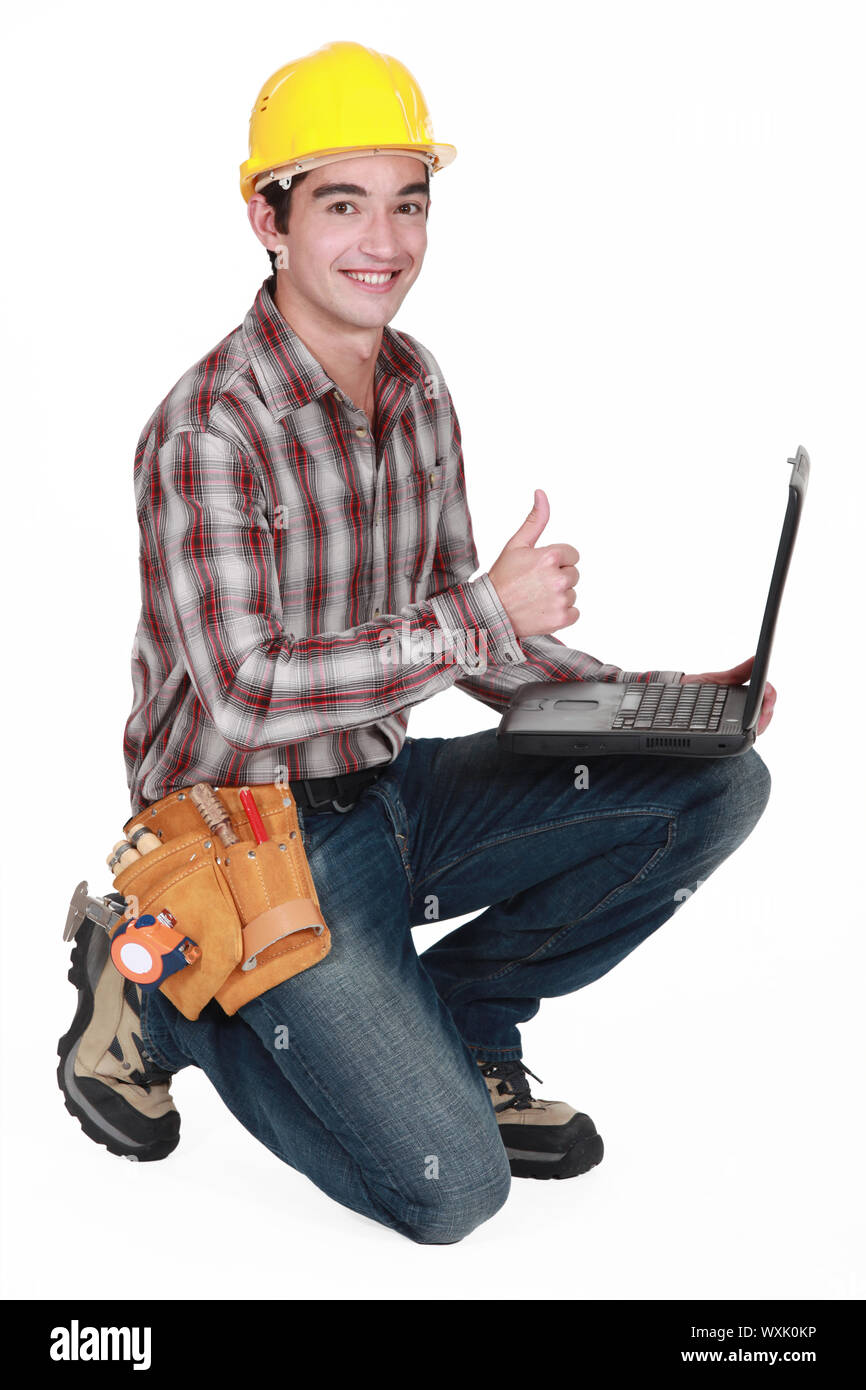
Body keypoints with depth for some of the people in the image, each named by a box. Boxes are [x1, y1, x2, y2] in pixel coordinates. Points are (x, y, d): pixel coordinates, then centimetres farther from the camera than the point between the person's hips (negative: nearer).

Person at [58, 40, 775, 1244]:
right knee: (450, 1187, -16)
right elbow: (243, 698, -27)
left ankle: (455, 1022, 6)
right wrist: (488, 615, -24)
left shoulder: (419, 386, 5)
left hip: (393, 789, 8)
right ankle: (163, 1001, 5)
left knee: (720, 786, -5)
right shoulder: (208, 431, -20)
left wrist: (652, 698, -2)